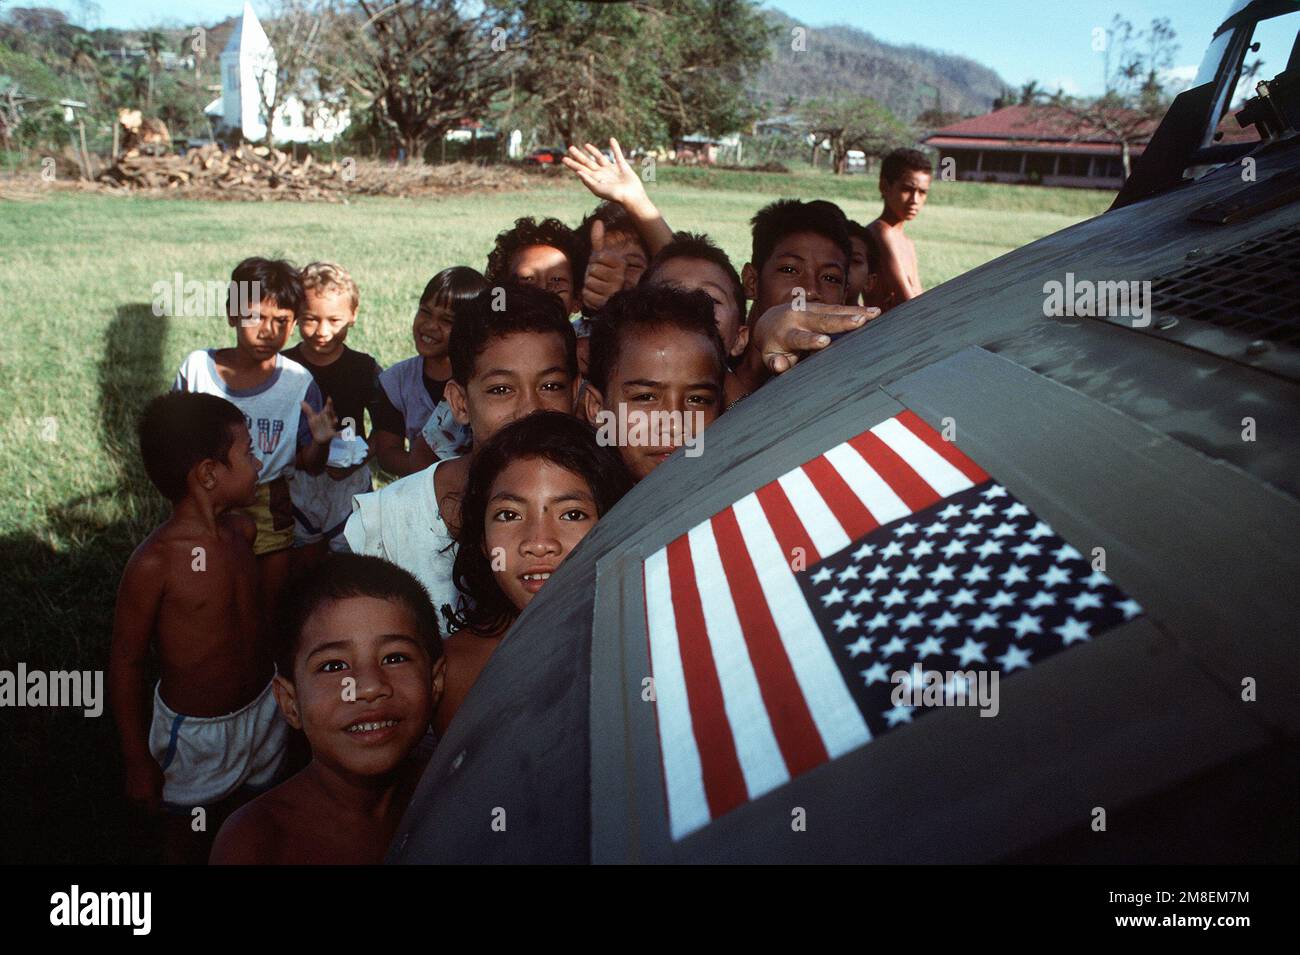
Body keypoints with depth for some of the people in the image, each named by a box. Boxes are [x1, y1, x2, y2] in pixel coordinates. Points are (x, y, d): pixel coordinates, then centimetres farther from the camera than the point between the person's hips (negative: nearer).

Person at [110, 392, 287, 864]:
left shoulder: (242, 529, -7)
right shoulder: (155, 562, -25)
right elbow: (126, 662, -16)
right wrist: (138, 761, -10)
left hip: (263, 710, 5)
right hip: (196, 731, -5)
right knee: (189, 840, 18)